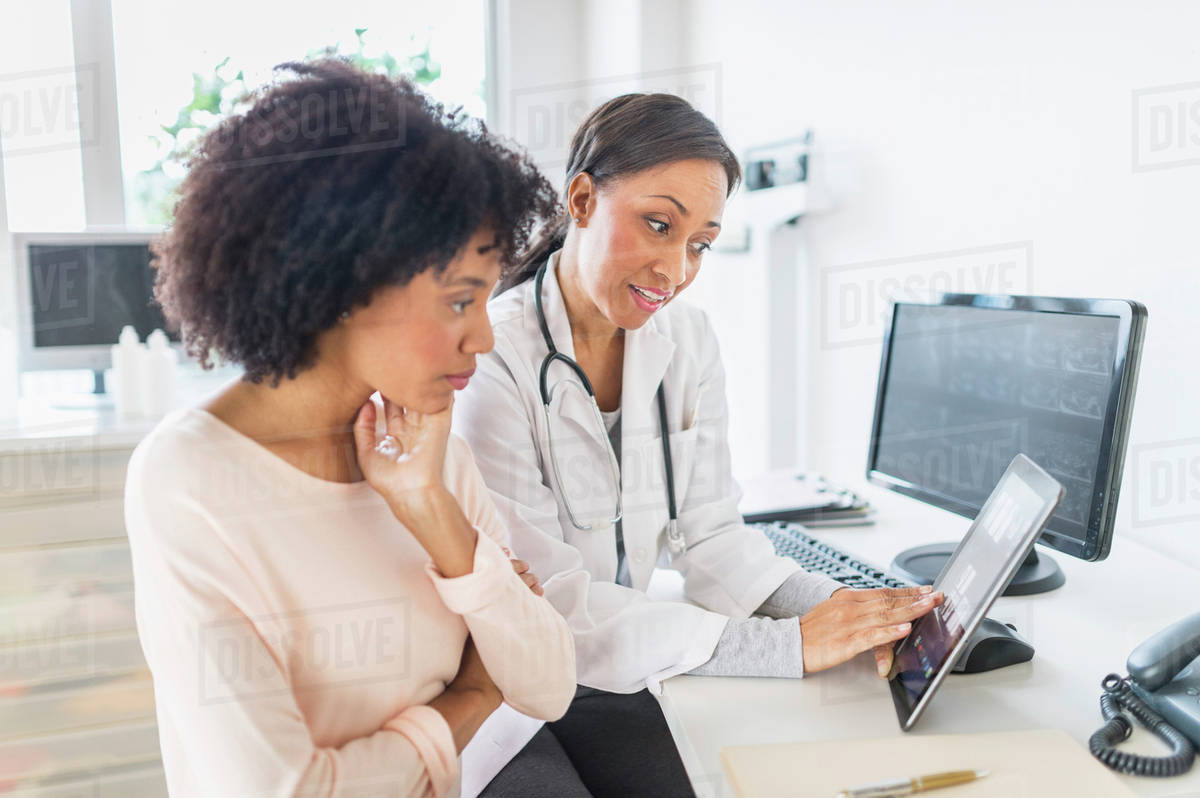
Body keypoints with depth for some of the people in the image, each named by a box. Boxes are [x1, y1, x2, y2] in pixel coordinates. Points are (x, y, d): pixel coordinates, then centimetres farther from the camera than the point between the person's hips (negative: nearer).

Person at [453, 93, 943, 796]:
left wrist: (837, 610, -16)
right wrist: (788, 645, -25)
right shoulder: (487, 361, -22)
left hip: (610, 684, 5)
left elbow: (709, 534, 1)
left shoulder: (688, 342, 0)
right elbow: (549, 602, -24)